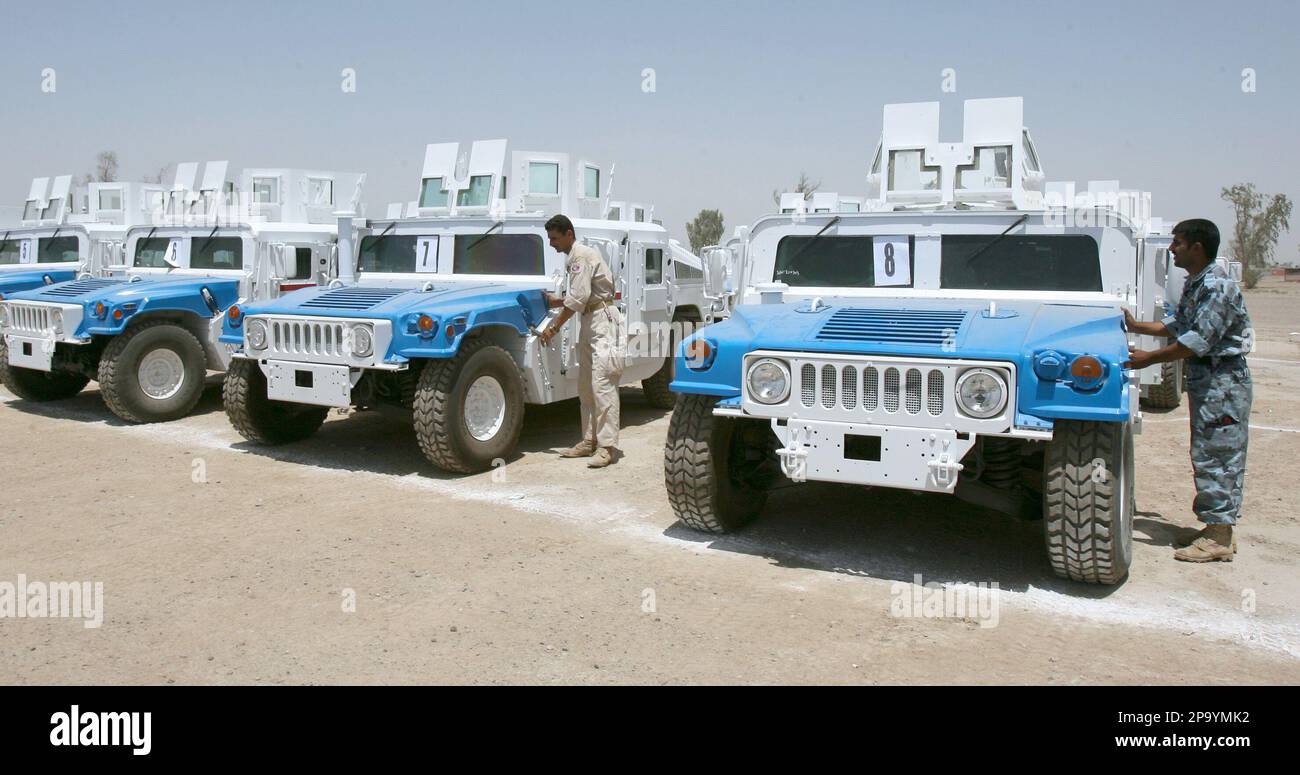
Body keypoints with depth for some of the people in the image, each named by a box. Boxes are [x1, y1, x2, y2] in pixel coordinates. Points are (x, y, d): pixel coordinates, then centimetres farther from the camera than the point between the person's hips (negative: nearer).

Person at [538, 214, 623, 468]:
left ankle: (607, 446, -17)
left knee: (602, 383, -15)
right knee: (585, 385, 10)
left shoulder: (582, 255, -13)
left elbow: (579, 298, -20)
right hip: (590, 321, 11)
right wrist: (557, 301, 9)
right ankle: (590, 441, 15)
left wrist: (553, 328, -17)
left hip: (602, 318, -11)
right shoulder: (573, 258, 18)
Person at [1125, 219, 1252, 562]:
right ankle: (1219, 529, 21)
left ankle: (1218, 538, -1)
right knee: (1209, 456, 13)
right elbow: (1176, 325, 22)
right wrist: (1136, 326, 20)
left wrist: (1149, 358, -20)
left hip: (1222, 382, -10)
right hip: (1205, 379, 10)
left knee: (1214, 456, -7)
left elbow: (1198, 341, -24)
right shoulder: (1194, 284, 12)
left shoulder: (1218, 287, -19)